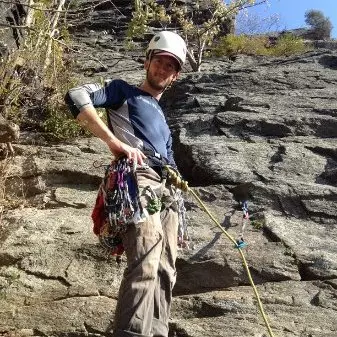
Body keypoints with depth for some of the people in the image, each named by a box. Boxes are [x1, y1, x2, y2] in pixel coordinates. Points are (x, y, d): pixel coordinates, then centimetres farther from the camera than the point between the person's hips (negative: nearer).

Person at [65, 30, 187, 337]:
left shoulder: (162, 119, 35)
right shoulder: (124, 92, 14)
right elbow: (76, 97, -4)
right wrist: (114, 141, -12)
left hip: (167, 191, 8)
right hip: (138, 178, -8)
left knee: (165, 271, -1)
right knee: (145, 264, -25)